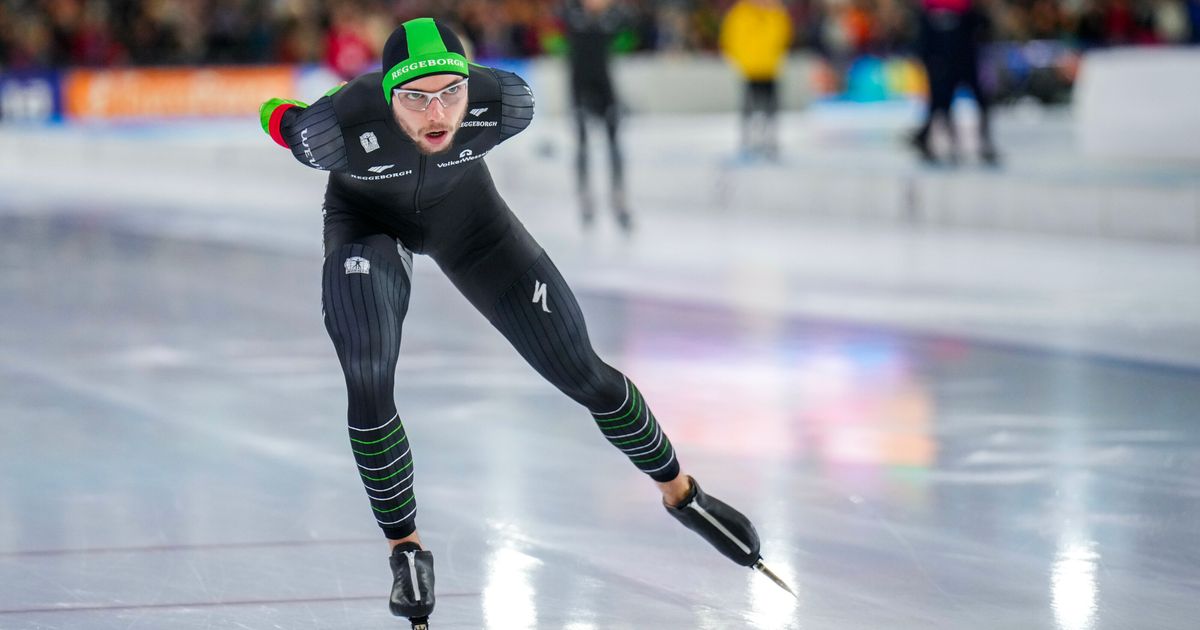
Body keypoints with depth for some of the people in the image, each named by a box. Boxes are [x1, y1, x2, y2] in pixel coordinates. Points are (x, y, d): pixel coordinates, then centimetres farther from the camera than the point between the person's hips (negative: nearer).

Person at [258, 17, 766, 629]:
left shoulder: (505, 103, -34)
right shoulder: (337, 128, -39)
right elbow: (280, 119, -15)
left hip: (463, 210, 2)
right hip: (366, 221, -2)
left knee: (579, 368, 3)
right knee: (368, 387, -22)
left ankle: (680, 491, 25)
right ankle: (405, 548, 0)